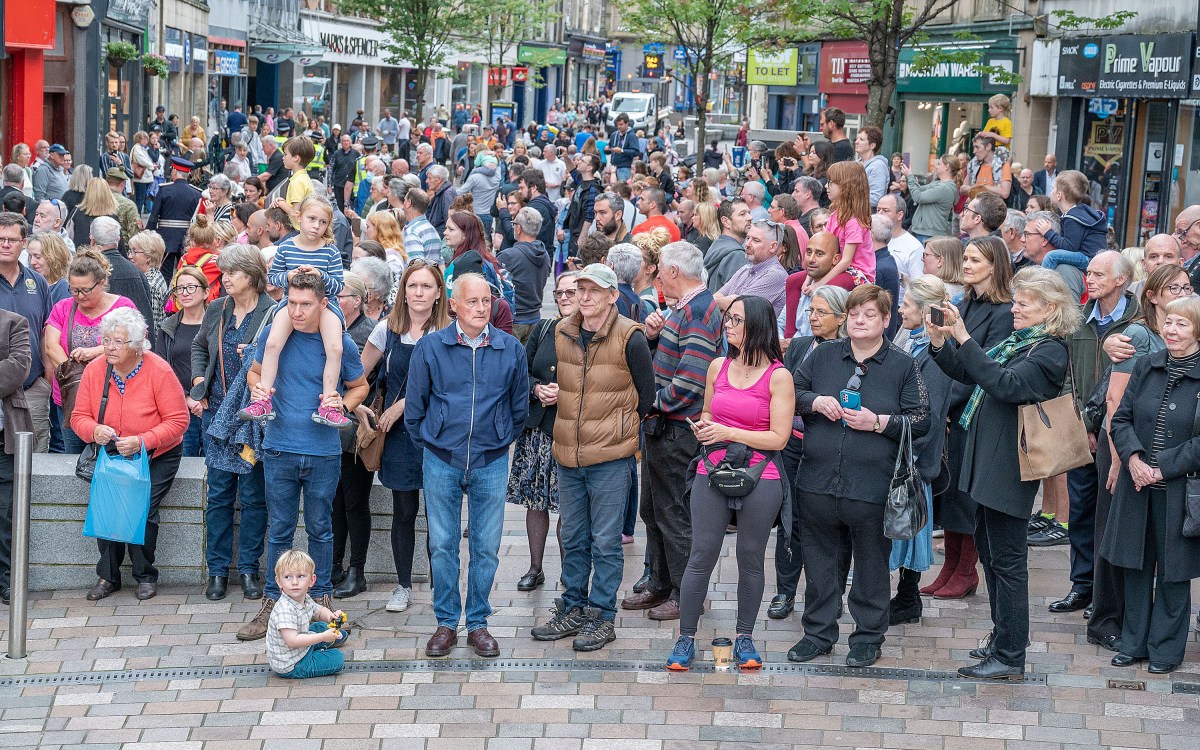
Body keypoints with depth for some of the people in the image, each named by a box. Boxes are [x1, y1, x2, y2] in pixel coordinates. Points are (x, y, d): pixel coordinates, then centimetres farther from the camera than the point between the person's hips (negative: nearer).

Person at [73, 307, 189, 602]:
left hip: (157, 456, -3)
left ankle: (146, 576, -1)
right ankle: (108, 576, -3)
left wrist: (142, 441, -26)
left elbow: (177, 420, -14)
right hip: (111, 456, 3)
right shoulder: (94, 370, -4)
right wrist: (94, 431, -22)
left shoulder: (159, 370, -15)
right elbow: (79, 417, 2)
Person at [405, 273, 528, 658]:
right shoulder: (430, 347, -3)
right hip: (441, 461, -1)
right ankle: (446, 623, 14)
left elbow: (519, 406, 12)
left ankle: (478, 623, 16)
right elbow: (413, 407, 5)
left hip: (491, 463, 1)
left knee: (486, 547, 5)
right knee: (442, 545, 4)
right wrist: (430, 445, 8)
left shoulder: (511, 349, 0)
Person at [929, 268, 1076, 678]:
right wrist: (940, 343, -2)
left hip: (1009, 469, -9)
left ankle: (1010, 656, 3)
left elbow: (1007, 384, -27)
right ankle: (1002, 638, 30)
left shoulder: (1050, 352, -14)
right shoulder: (1013, 340, 13)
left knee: (1007, 560, -4)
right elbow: (967, 373, 16)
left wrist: (964, 340, -29)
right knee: (989, 551, 18)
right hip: (985, 460, 9)